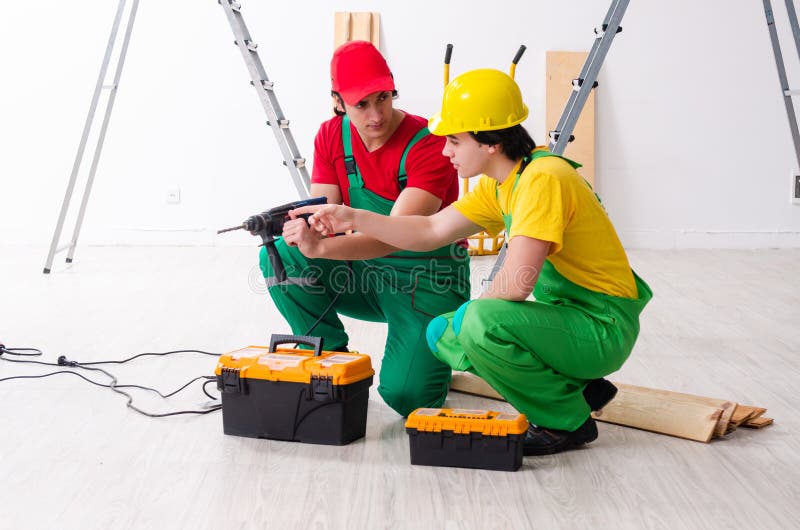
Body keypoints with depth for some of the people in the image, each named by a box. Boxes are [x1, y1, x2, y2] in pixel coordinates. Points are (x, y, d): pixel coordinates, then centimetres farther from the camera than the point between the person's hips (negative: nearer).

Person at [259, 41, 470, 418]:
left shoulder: (428, 145, -23)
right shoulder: (331, 136, -3)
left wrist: (321, 247, -48)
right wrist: (303, 227, -34)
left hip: (427, 280, -5)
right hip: (363, 273, 5)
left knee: (405, 395, -21)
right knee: (278, 257, -20)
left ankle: (431, 350, 16)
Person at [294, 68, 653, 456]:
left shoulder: (543, 178, -24)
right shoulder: (498, 184, 6)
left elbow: (516, 283, -30)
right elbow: (430, 231, 8)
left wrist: (476, 315, -10)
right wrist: (354, 218, -1)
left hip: (603, 326, -10)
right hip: (564, 314, 10)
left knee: (480, 325, -30)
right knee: (443, 334, 9)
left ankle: (569, 420, -8)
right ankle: (577, 388, 12)